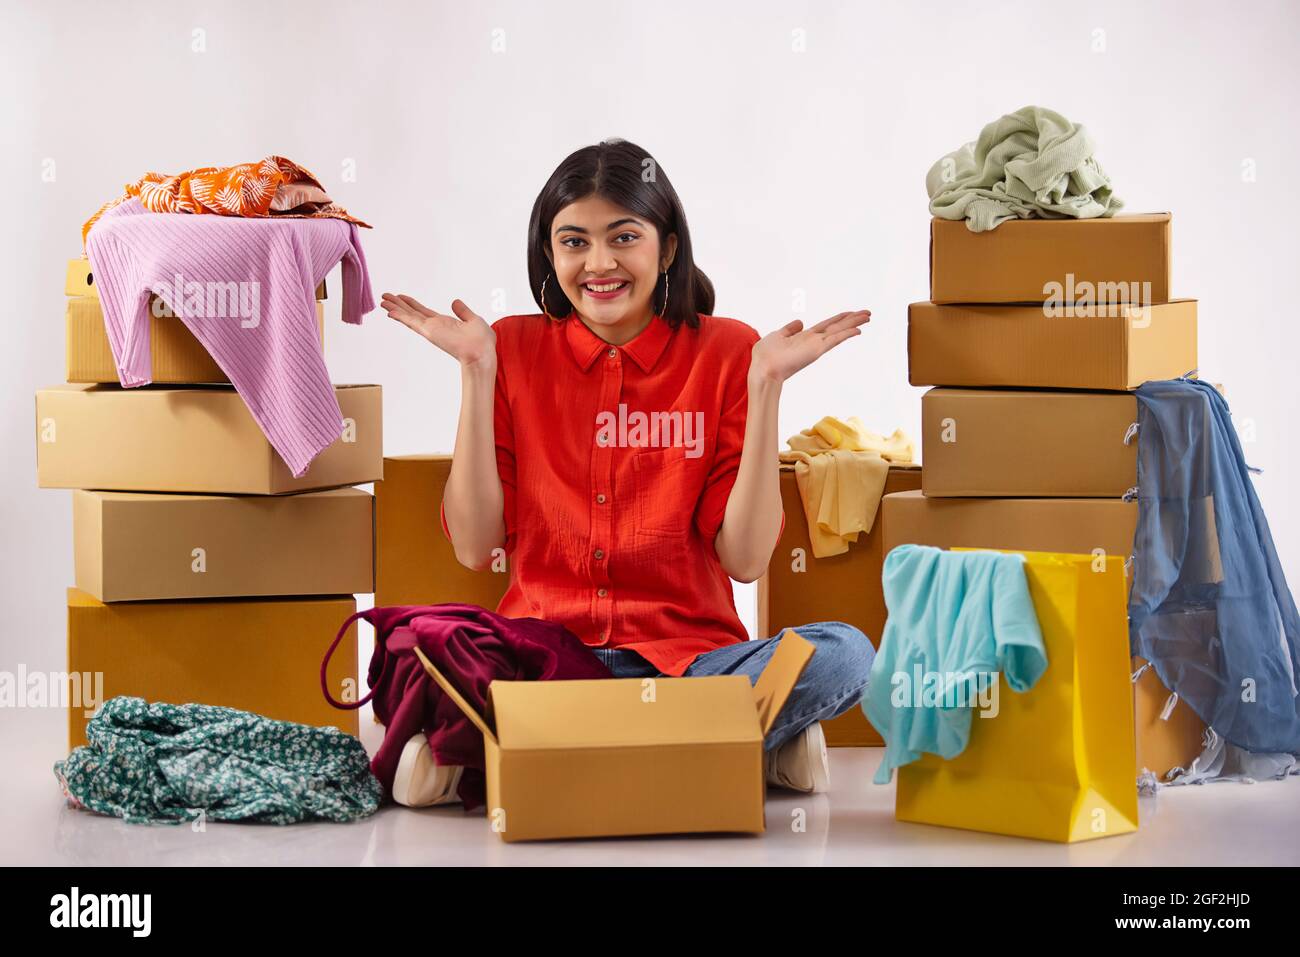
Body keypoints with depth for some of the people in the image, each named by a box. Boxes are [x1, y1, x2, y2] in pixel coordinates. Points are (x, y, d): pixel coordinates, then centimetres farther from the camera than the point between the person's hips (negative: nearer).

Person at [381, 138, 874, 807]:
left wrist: (766, 385, -9)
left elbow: (745, 558, -3)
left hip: (689, 656, 1)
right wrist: (476, 374, -4)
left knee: (844, 653, -30)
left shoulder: (726, 352, 5)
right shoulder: (513, 349, 8)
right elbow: (475, 547, 1)